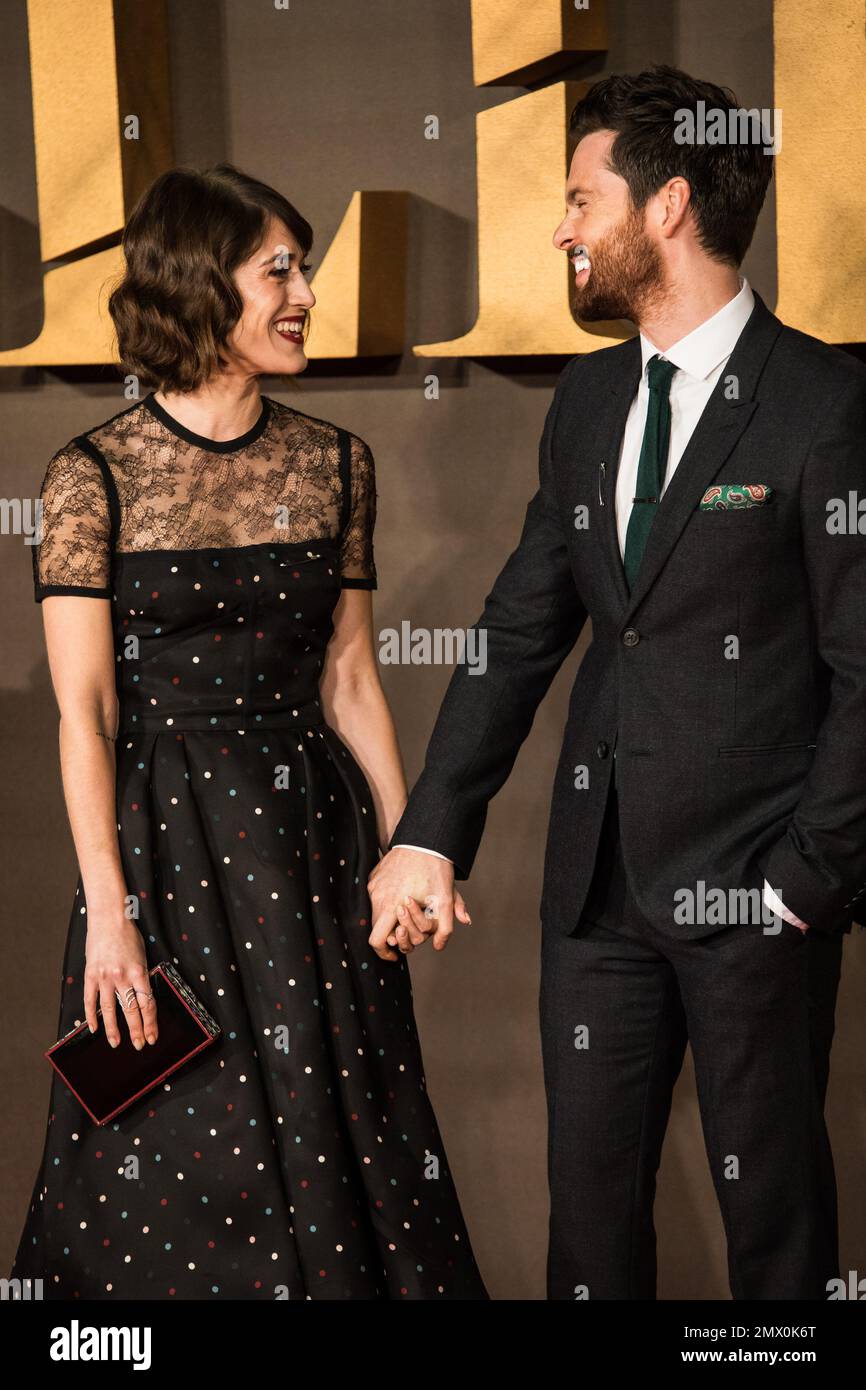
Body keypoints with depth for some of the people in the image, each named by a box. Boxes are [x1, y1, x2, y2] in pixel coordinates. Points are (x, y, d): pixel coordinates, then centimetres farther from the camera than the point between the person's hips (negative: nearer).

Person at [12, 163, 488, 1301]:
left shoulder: (334, 463, 3)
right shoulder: (94, 475, -8)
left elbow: (350, 680, 7)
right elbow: (84, 710, -11)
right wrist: (109, 908, -16)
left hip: (312, 832, 4)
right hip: (163, 838, -3)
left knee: (329, 1139, 10)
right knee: (176, 1148, 8)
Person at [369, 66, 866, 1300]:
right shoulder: (588, 399, 10)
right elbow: (522, 628, 11)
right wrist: (431, 830, 4)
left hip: (754, 886, -6)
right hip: (600, 874, 6)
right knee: (589, 1186, 14)